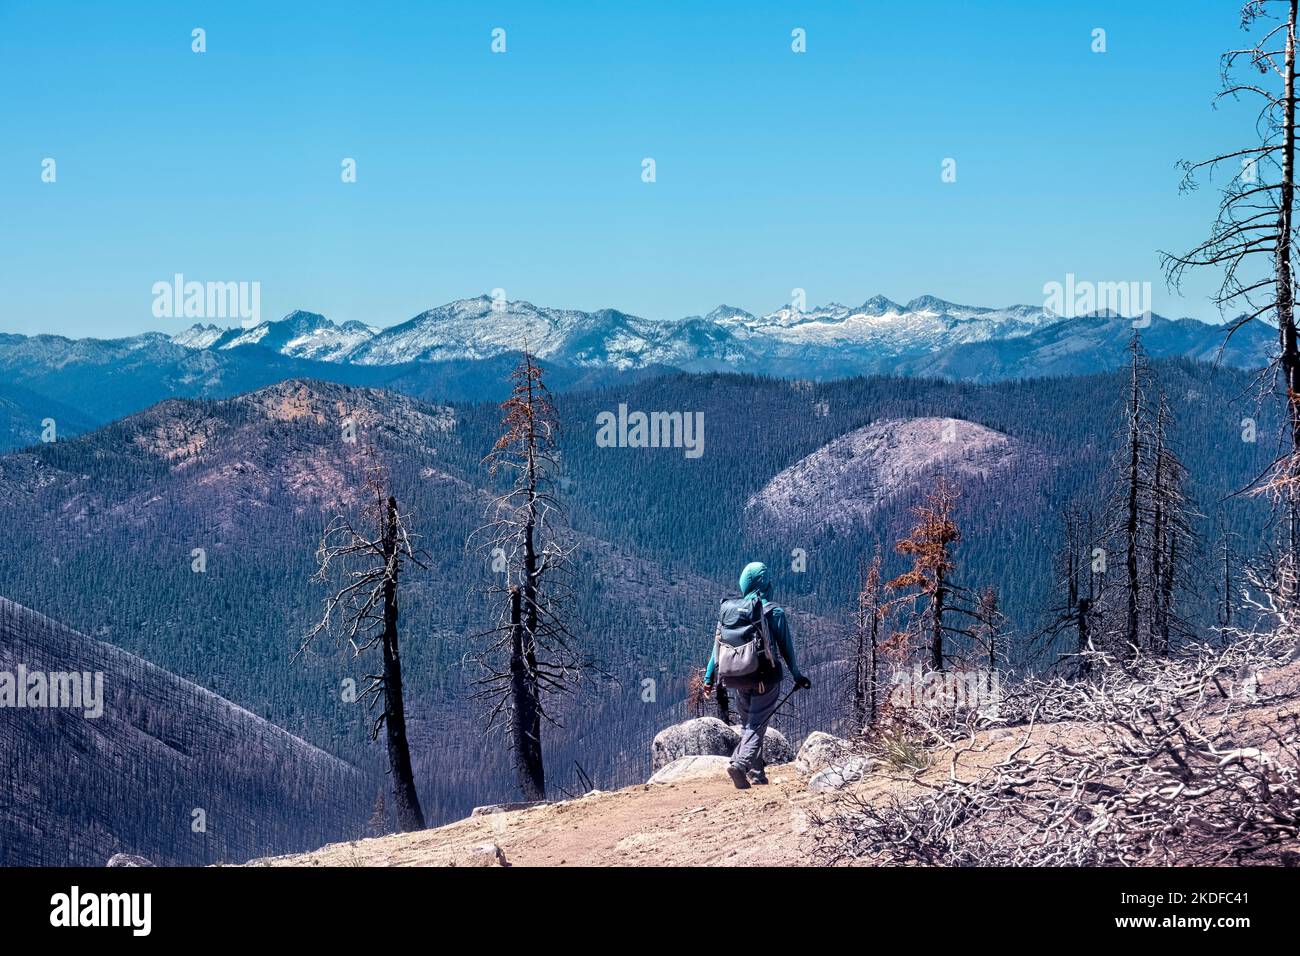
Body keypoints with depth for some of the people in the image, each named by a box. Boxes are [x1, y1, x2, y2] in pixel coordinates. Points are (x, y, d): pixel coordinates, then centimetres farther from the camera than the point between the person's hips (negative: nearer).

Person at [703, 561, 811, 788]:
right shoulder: (774, 612, -6)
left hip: (738, 679, 4)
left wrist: (709, 678, 10)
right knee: (757, 725, -4)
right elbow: (786, 647, -2)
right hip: (765, 679, -4)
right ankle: (740, 763, -27)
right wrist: (797, 675, 9)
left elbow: (718, 644, 4)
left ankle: (757, 775, 16)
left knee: (747, 725, 17)